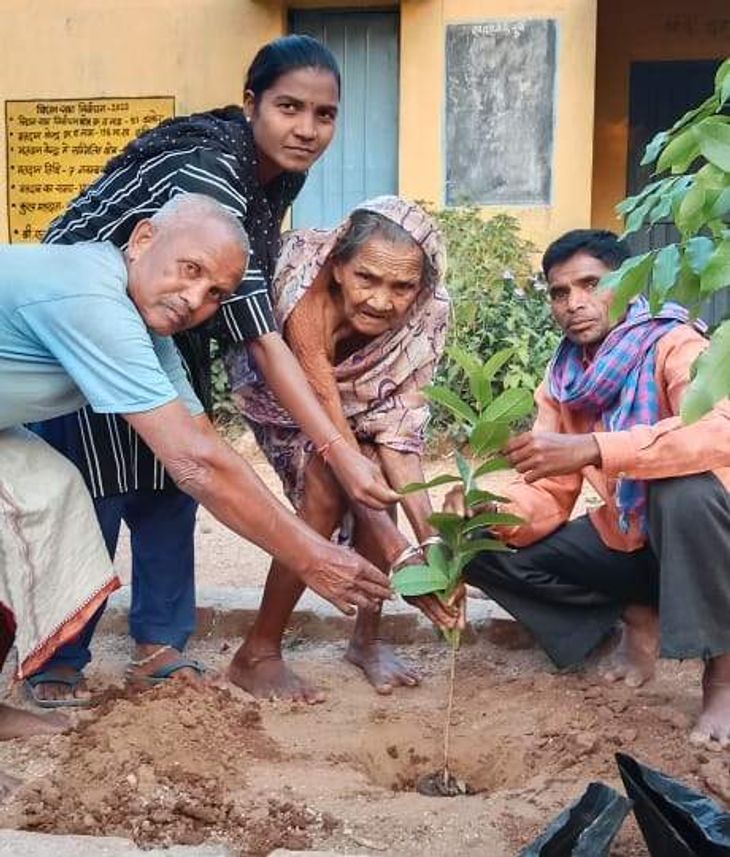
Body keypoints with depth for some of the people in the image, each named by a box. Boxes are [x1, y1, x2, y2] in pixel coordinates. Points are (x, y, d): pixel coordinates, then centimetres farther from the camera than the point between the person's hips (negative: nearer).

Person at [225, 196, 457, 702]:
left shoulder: (428, 311, -31)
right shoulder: (306, 296, -43)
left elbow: (395, 427, -28)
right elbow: (334, 433, -44)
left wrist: (432, 536, -40)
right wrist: (401, 555, -49)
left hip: (357, 385, 4)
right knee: (325, 494, -23)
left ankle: (367, 639, 6)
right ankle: (256, 655, -7)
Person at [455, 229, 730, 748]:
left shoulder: (674, 345, -19)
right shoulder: (561, 380, -1)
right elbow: (548, 495, -4)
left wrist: (592, 447, -48)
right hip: (625, 541, 6)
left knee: (686, 488, -39)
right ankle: (638, 617, 6)